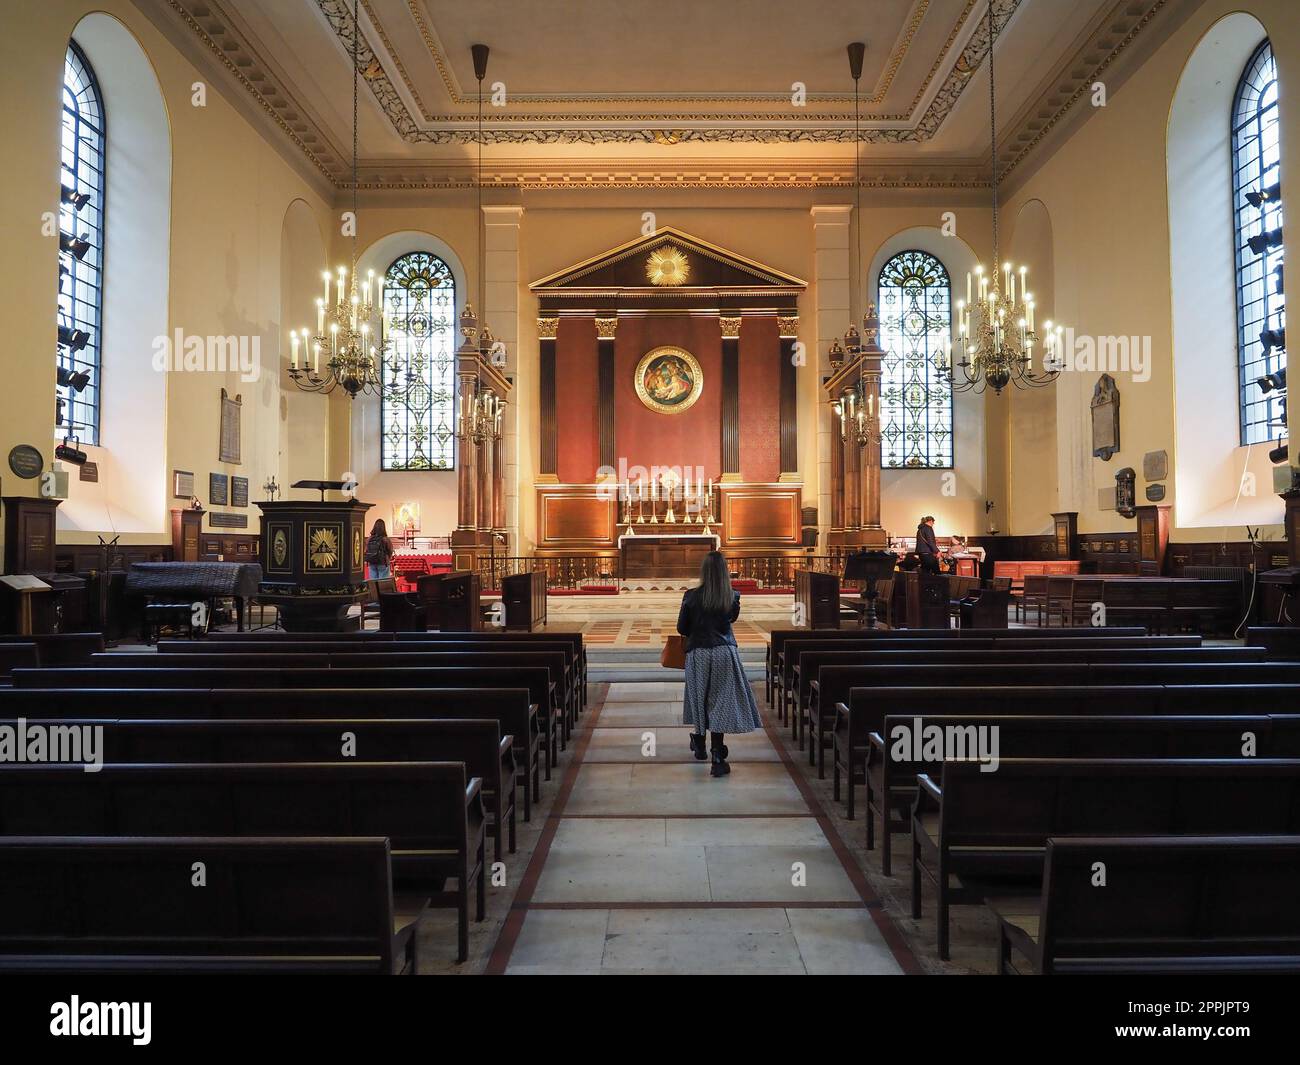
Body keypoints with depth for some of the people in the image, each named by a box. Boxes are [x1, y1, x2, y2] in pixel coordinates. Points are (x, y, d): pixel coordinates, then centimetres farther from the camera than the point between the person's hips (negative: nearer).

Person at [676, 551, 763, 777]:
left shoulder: (692, 596, -9)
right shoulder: (732, 598, -5)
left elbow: (681, 628, 0)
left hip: (698, 653, 0)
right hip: (725, 652, 0)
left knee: (699, 698, 18)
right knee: (720, 701, 3)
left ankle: (699, 745, 36)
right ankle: (717, 757, -3)